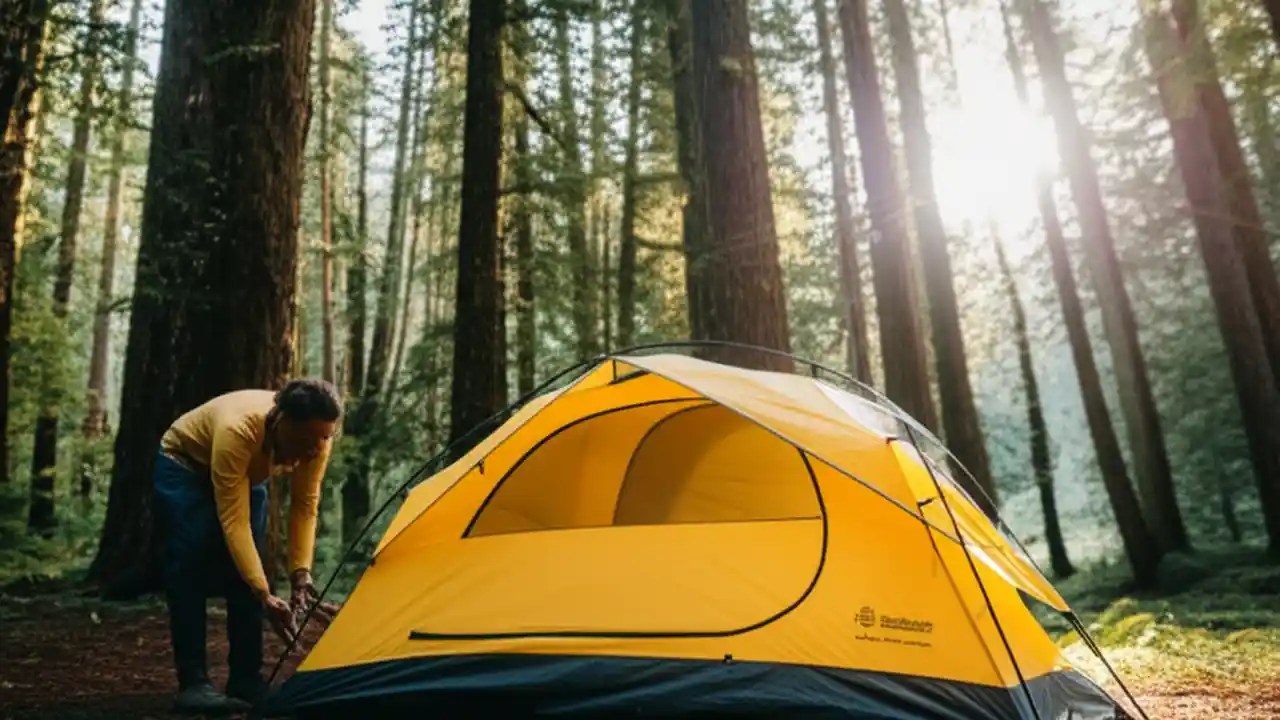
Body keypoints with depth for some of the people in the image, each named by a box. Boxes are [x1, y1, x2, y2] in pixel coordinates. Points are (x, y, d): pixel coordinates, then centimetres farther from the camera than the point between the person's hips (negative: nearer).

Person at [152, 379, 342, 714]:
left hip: (248, 476, 5)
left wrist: (301, 572, -27)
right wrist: (265, 596, -45)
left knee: (245, 573, -4)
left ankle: (246, 681, 2)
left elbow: (305, 506, -18)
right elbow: (234, 522, -42)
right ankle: (192, 684, -9)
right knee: (189, 572, -16)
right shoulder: (237, 429, -45)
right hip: (183, 468, -4)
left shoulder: (315, 439, -30)